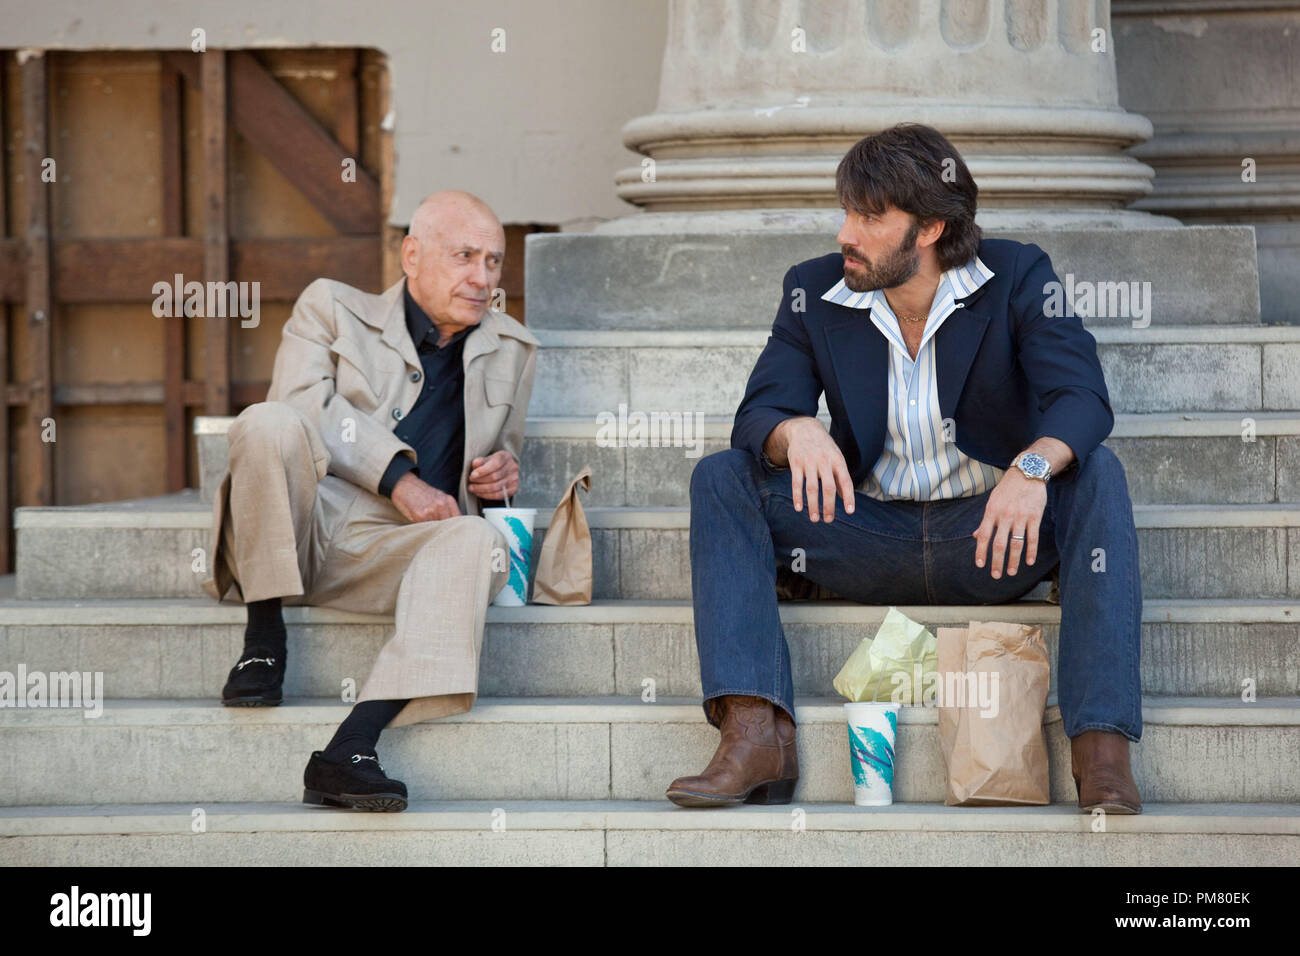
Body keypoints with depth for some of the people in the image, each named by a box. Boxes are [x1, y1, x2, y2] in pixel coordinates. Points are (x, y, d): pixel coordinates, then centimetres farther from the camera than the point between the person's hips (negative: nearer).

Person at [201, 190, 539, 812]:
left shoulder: (511, 352, 24)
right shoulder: (331, 309, 13)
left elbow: (497, 459, 35)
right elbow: (302, 401, -5)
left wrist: (499, 475, 8)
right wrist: (397, 478, -17)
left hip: (385, 549, 2)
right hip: (290, 532, -2)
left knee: (479, 541, -33)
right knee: (268, 423, -33)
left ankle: (348, 751, -44)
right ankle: (263, 638, -19)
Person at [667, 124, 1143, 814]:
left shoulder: (1016, 277, -5)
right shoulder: (813, 292, 2)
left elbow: (1082, 397, -18)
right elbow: (757, 416, -6)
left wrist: (1034, 465, -41)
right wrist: (796, 432, -32)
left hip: (988, 535, -2)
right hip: (868, 536, 2)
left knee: (1097, 474, -30)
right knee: (721, 478, -17)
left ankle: (1100, 751, -38)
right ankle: (753, 732, -32)